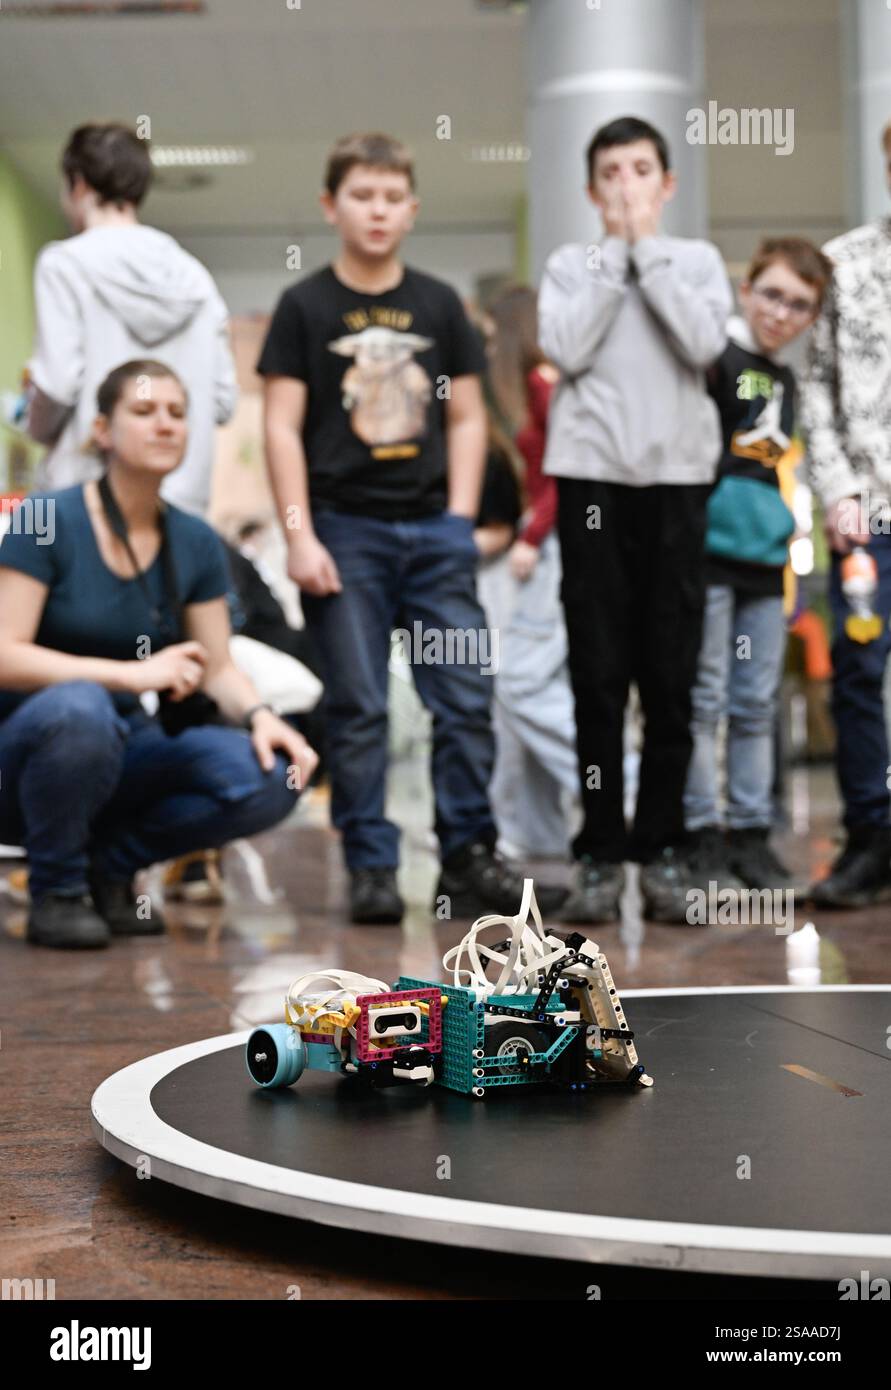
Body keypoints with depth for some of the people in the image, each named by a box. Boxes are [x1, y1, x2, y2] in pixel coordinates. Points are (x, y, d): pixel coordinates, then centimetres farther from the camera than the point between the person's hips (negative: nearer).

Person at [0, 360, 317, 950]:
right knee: (79, 707, -40)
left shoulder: (195, 543, 3)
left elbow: (218, 668, 5)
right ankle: (56, 890, -13)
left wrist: (259, 715, -17)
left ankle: (109, 862, 2)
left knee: (270, 779, -21)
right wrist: (132, 673, -29)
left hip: (122, 752, 5)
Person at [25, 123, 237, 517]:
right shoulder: (194, 276, 12)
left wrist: (37, 424, 9)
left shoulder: (65, 263, -3)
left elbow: (57, 383, -11)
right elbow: (222, 399, 9)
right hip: (184, 496, 5)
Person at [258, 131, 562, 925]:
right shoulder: (306, 307, 3)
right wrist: (299, 534, -9)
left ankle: (469, 857, 8)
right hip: (346, 530, -3)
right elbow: (283, 427, -1)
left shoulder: (439, 305, 12)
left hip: (434, 530, 3)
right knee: (359, 710, 0)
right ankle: (371, 868, 7)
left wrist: (461, 516, 2)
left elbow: (467, 418, 13)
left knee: (466, 698, -1)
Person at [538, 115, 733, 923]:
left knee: (671, 675, 2)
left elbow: (703, 343, -8)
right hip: (591, 474, 0)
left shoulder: (698, 260, 10)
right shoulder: (571, 264, 9)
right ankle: (601, 854, 5)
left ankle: (662, 848, 10)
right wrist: (615, 252, -3)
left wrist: (649, 249, -4)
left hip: (677, 476, 1)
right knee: (599, 673, 0)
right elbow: (565, 349, -8)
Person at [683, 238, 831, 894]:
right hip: (710, 550, -7)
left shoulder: (786, 381, 19)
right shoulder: (715, 358, -4)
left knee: (757, 705, 9)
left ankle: (752, 833, 15)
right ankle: (702, 834, 4)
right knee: (705, 699, -2)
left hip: (767, 563, 7)